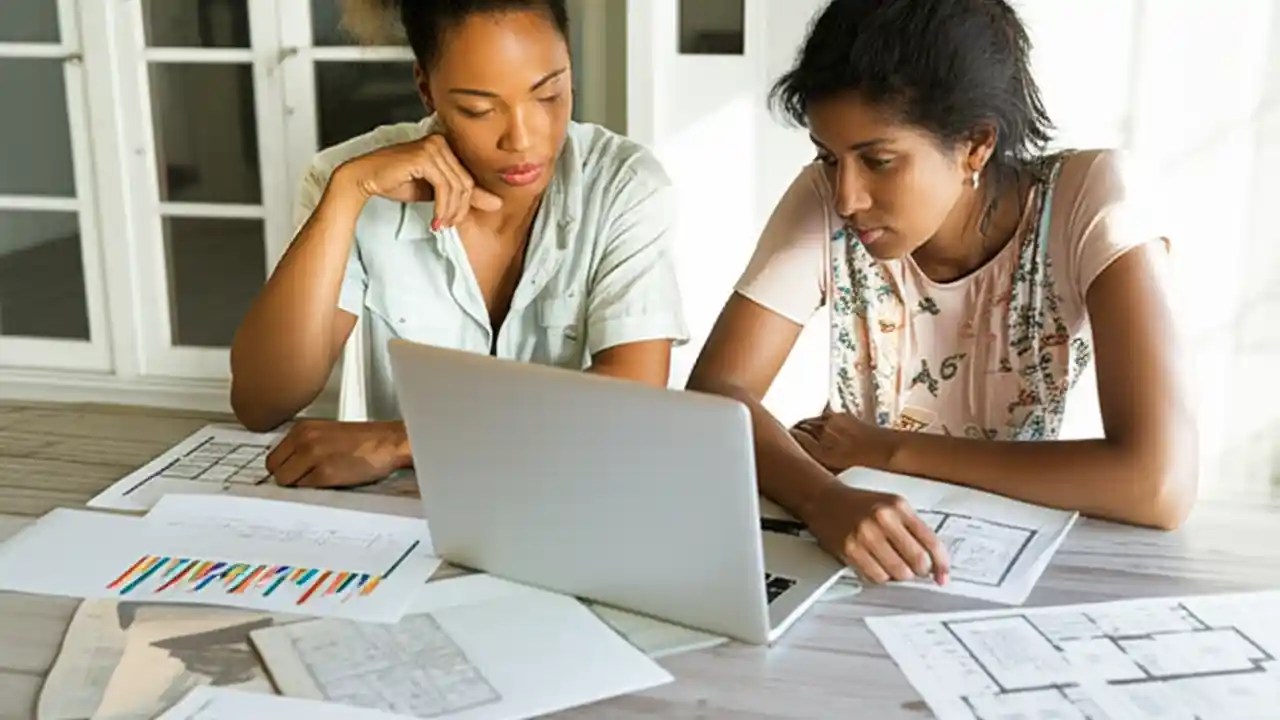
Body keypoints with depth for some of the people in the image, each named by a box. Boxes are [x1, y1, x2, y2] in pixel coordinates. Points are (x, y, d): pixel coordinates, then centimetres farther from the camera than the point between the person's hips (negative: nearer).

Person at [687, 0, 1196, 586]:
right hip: (870, 560, 1)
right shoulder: (825, 202, -12)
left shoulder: (1089, 198, -18)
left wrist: (889, 449, -20)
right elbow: (714, 394, -16)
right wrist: (824, 499, -35)